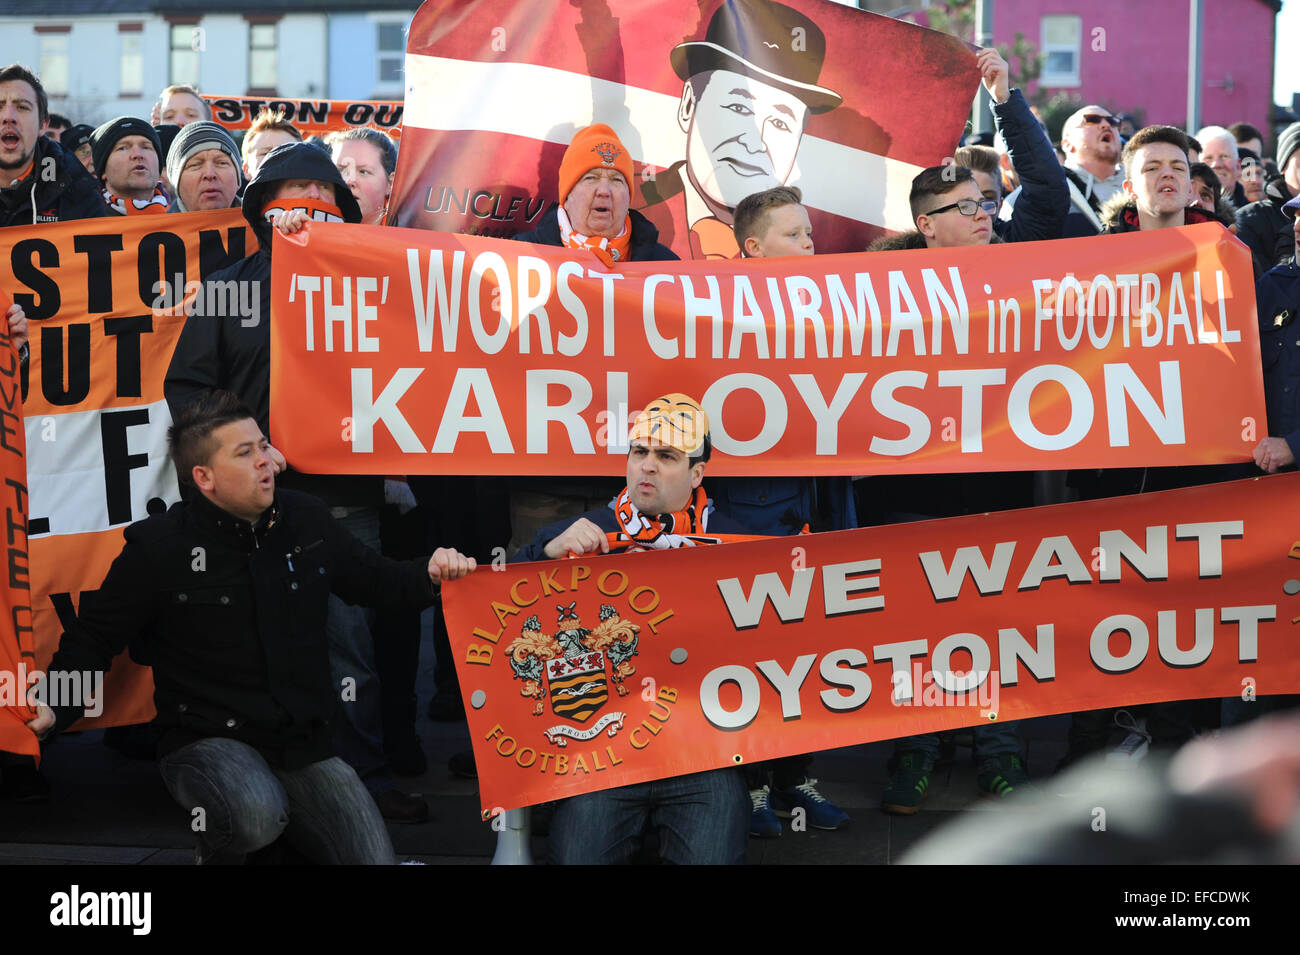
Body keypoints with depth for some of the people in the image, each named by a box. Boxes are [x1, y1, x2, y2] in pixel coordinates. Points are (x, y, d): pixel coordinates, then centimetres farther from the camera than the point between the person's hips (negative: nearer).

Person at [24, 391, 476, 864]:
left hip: (302, 743, 4)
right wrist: (55, 708, -16)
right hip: (208, 741, -4)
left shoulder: (307, 520, 3)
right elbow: (94, 638, -1)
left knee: (375, 858, -8)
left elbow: (374, 579, 18)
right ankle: (212, 841, 0)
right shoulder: (159, 546, -9)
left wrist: (430, 575, -2)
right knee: (257, 815, -36)